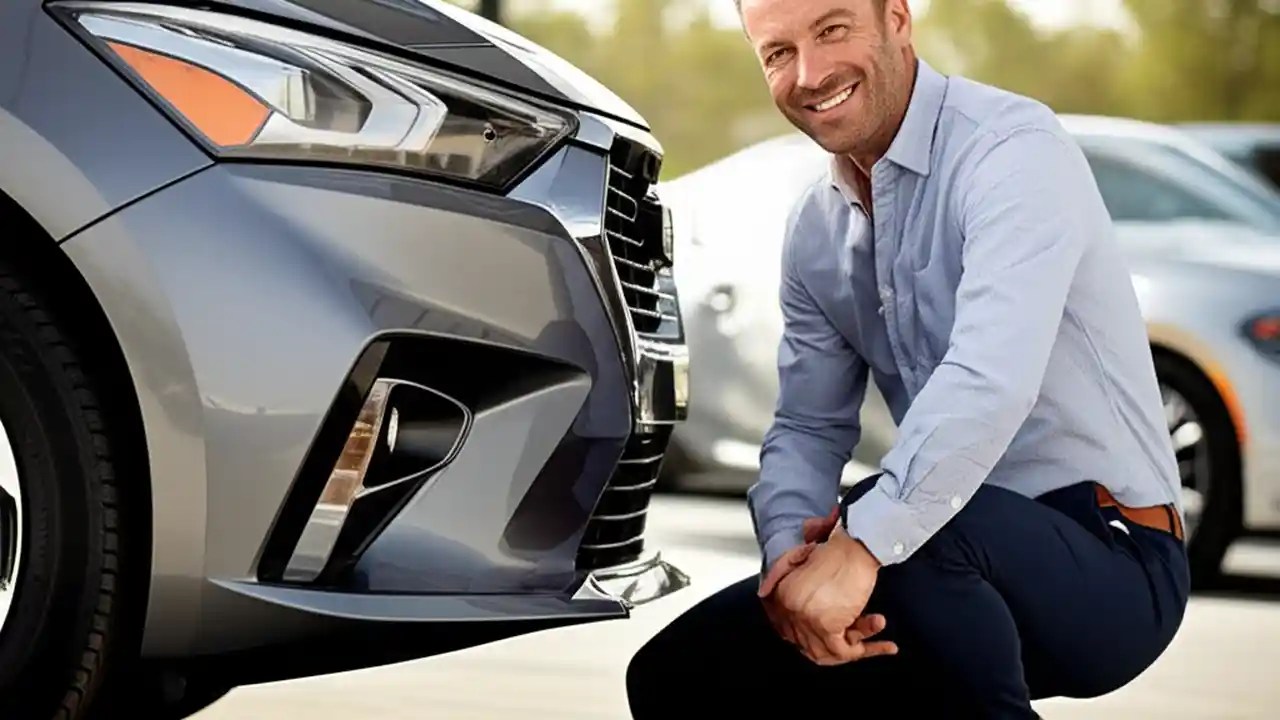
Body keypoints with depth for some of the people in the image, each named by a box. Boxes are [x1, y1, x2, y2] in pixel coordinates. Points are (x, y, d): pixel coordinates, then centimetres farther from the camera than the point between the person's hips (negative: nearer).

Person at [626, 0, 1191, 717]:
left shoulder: (1012, 147, -17)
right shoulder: (817, 229, 9)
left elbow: (990, 384, -31)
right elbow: (809, 427, 10)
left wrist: (861, 544, -35)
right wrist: (787, 545, -11)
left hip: (1112, 558, -7)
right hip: (966, 564, 7)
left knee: (910, 536, -39)